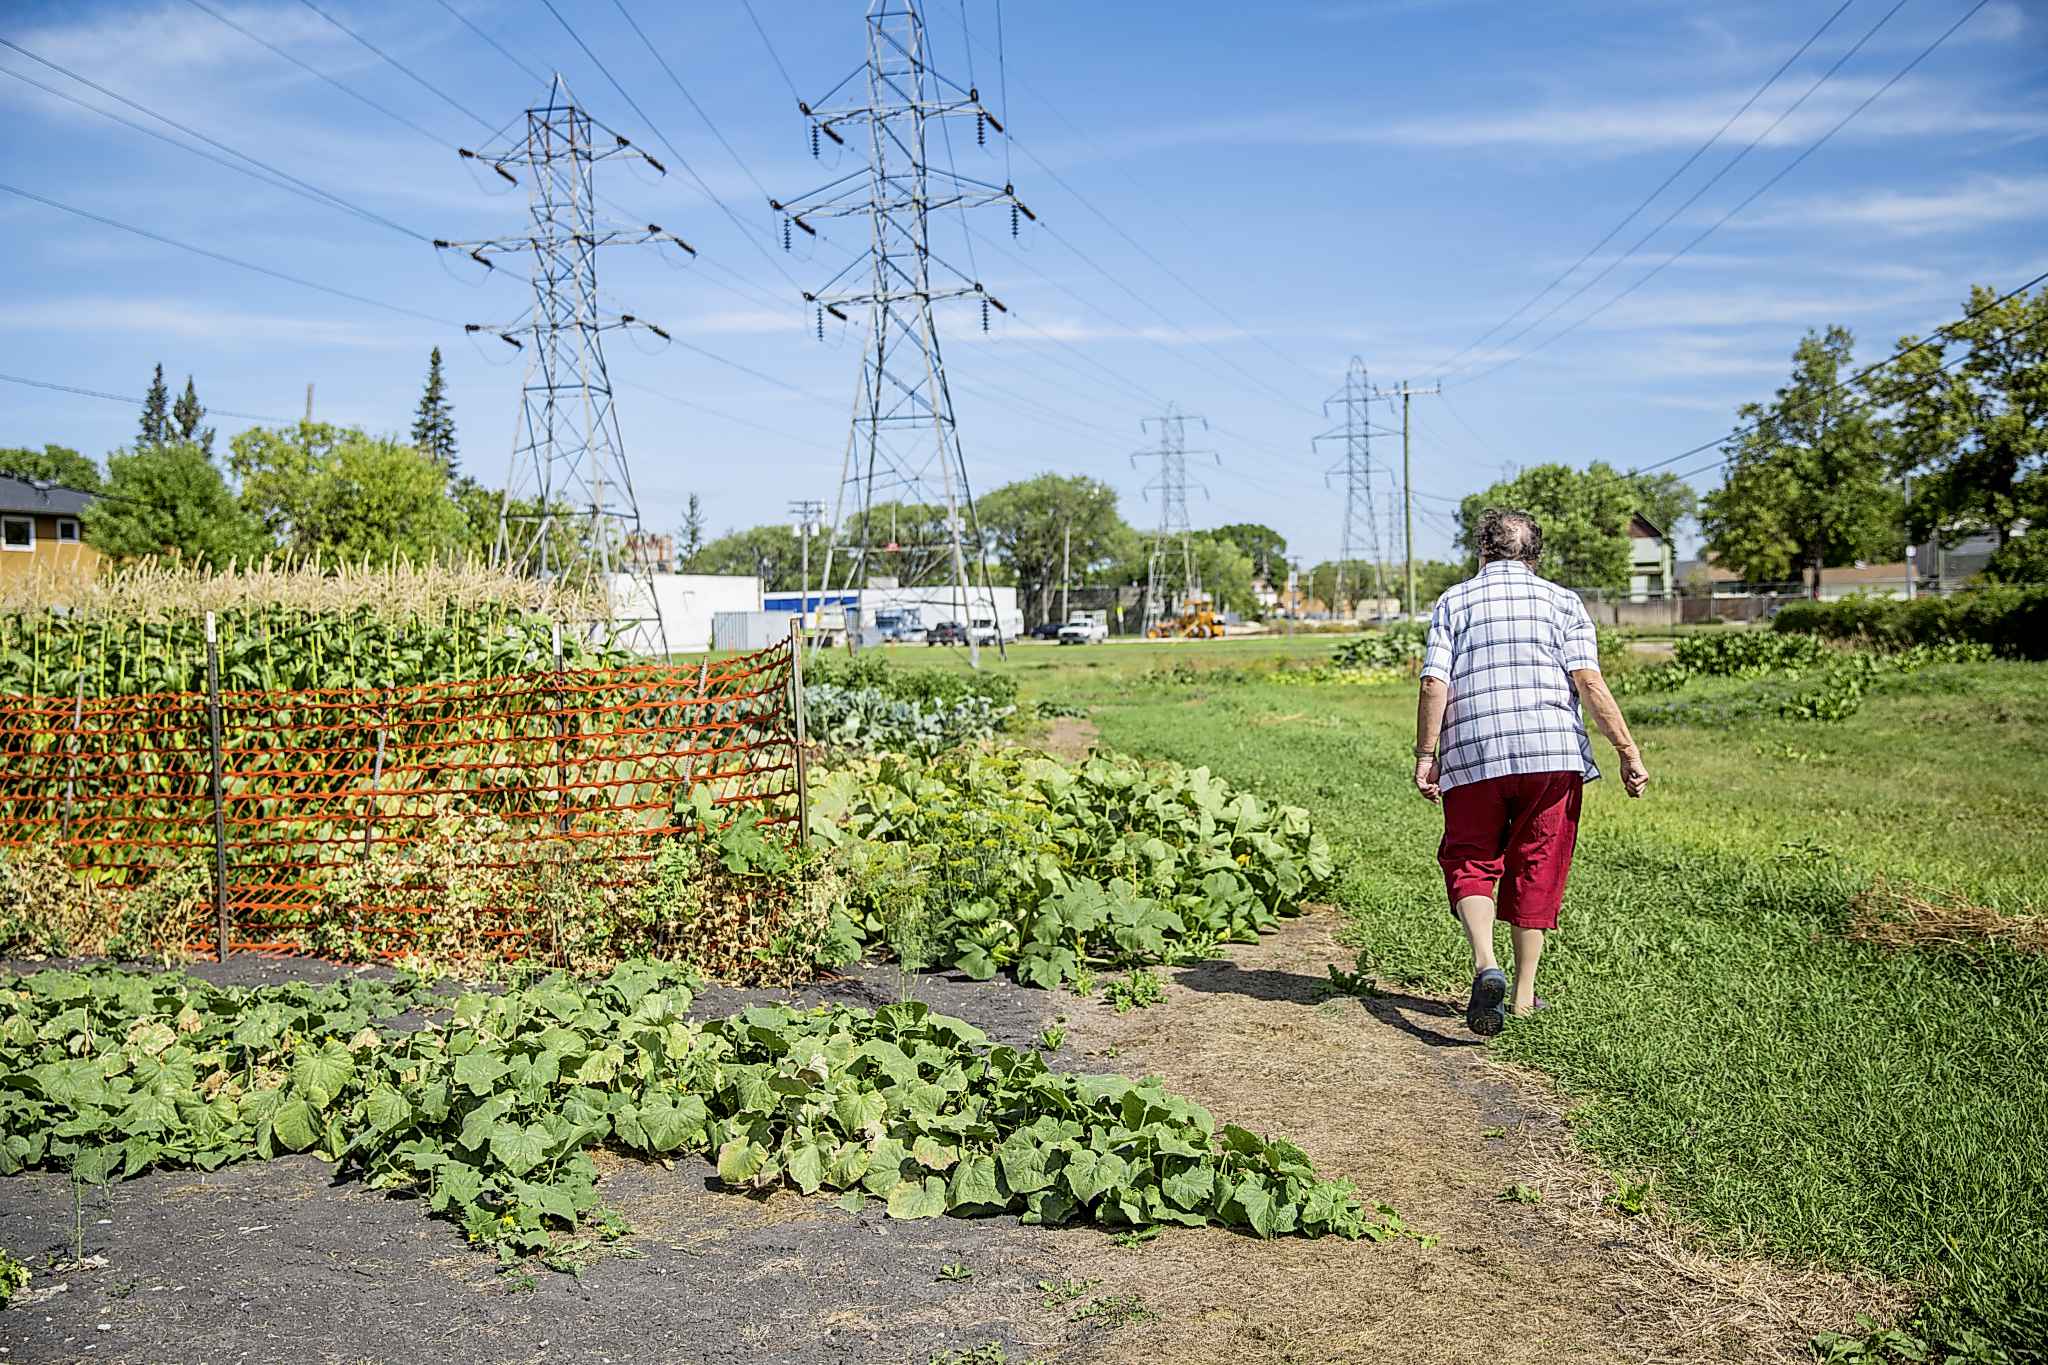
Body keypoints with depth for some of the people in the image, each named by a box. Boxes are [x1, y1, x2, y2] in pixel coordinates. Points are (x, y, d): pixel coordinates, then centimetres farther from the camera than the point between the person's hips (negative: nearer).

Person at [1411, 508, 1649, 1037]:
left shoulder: (1453, 602, 9)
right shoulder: (1563, 601, 8)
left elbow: (1435, 684, -2)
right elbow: (1588, 680, -4)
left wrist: (1425, 755, 2)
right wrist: (1627, 750, -3)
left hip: (1473, 757, -1)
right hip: (1552, 755, 1)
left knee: (1470, 864, 10)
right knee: (1535, 869, 12)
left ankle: (1485, 965, -15)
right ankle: (1523, 994, 18)